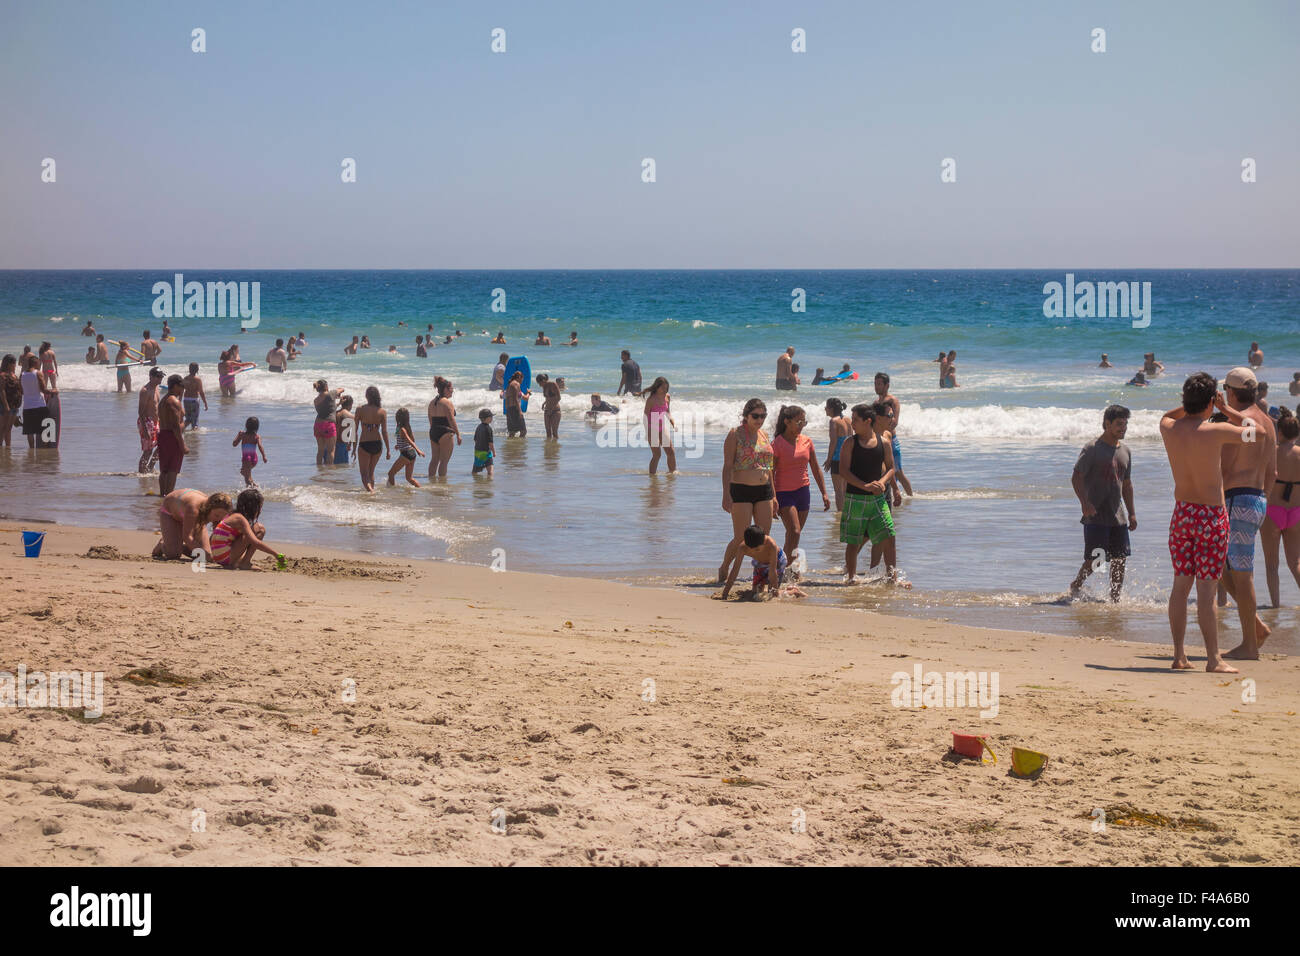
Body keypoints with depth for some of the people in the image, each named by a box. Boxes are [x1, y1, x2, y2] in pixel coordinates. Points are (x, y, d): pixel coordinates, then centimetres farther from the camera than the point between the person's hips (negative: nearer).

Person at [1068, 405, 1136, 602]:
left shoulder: (1125, 451, 13)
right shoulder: (1092, 448, -9)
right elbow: (1076, 478, -13)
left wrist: (1131, 513, 17)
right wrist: (1084, 502, -26)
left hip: (1117, 516, 7)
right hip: (1095, 516, -6)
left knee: (1120, 559, 3)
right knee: (1094, 560, -8)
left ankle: (1115, 599, 11)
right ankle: (1074, 587, 15)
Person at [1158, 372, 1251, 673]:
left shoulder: (1169, 430, -2)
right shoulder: (1215, 431, -16)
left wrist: (1191, 405, 17)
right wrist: (1225, 409, 13)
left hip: (1181, 513, 5)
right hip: (1211, 516, -5)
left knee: (1180, 584, 12)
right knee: (1206, 589, -5)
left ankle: (1178, 654, 15)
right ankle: (1213, 658, -3)